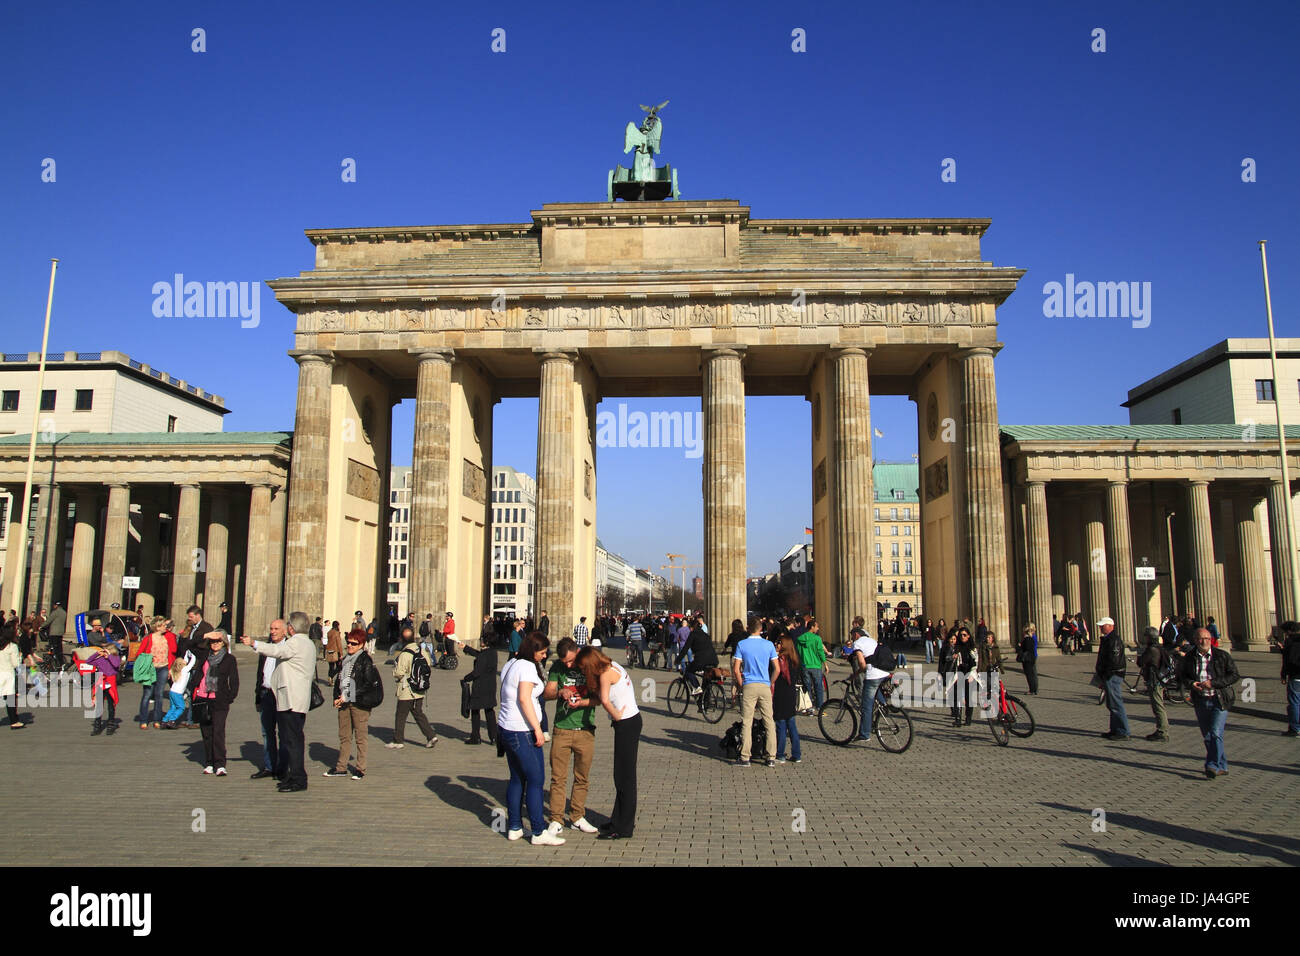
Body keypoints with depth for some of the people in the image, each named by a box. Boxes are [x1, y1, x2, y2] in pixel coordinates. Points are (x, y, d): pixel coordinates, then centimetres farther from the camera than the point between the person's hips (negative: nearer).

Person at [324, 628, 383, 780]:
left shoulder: (366, 660, -8)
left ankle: (360, 769, 7)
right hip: (344, 703, 7)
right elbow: (338, 680, 22)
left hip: (360, 703, -7)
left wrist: (349, 697, -14)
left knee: (360, 737, 0)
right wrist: (337, 697, 6)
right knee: (344, 736, 12)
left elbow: (369, 684, -13)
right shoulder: (344, 660, 14)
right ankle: (341, 768, 20)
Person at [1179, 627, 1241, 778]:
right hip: (1200, 701, 4)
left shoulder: (1222, 656, -4)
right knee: (1207, 736, 10)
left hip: (1219, 701, -4)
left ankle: (1213, 765, -11)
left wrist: (1213, 683, -15)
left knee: (1215, 733, -15)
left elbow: (1234, 675, -5)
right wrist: (1191, 683, -7)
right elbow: (1183, 675, 15)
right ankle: (1222, 767, 24)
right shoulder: (1189, 658, 5)